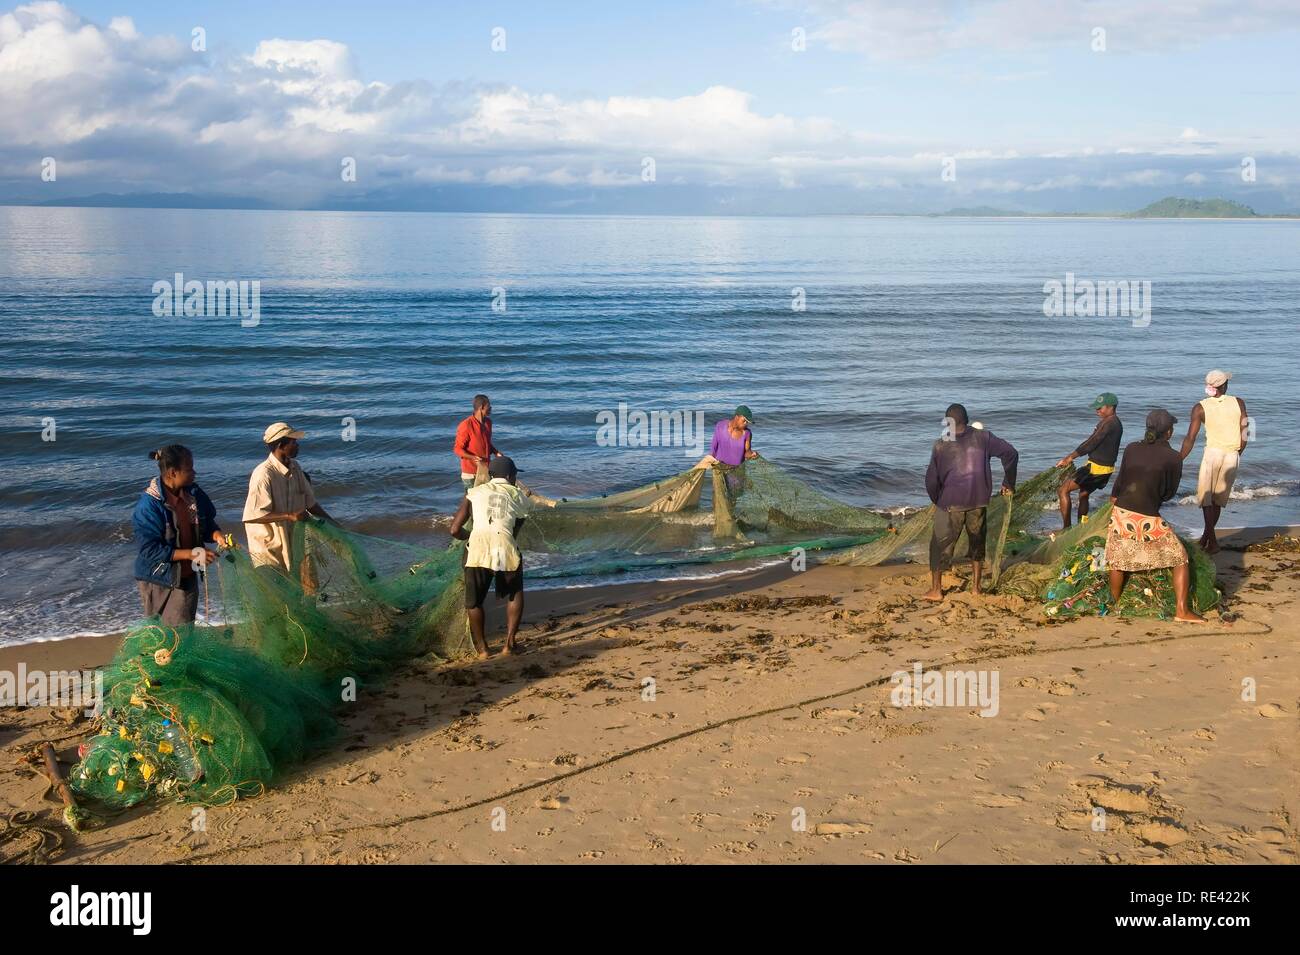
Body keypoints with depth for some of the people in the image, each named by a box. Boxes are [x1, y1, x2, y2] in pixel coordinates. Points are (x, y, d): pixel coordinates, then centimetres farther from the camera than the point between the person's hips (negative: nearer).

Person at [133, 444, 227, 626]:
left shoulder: (193, 493, -4)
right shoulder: (148, 505, -22)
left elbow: (207, 523, 10)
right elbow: (149, 550, -24)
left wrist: (217, 535, -13)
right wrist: (191, 554, -28)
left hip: (187, 576, 6)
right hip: (159, 581, -5)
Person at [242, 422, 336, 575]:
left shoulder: (294, 468, 3)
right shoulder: (264, 474, -23)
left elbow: (310, 502, 13)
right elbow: (251, 515, -28)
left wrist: (333, 524, 8)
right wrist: (290, 516, -28)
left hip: (290, 543, 7)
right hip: (267, 550, -7)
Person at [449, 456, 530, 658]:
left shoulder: (474, 493, 20)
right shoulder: (520, 497, 21)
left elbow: (455, 530, 17)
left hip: (478, 549, 0)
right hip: (506, 550, 0)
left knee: (474, 603, 23)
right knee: (515, 595, 28)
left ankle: (481, 648, 24)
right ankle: (509, 643, 23)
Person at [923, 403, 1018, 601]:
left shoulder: (941, 445, -6)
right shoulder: (983, 437, -2)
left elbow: (931, 480, -4)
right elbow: (1010, 453, -4)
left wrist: (937, 501, 14)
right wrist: (1008, 483, 8)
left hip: (951, 502, -2)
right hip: (979, 501, 2)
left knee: (940, 544, 11)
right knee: (977, 541, 19)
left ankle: (936, 590, 15)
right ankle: (975, 587, 24)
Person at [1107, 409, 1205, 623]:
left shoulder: (1131, 449, 4)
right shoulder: (1173, 457, -6)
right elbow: (1170, 493, 4)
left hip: (1121, 513, 4)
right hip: (1149, 519, -4)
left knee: (1118, 561, 20)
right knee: (1180, 560, 9)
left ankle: (1114, 604, 32)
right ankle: (1181, 610, 6)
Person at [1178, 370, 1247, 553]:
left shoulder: (1200, 407, -3)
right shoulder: (1238, 403, 3)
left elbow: (1190, 439, -7)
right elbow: (1245, 433, 4)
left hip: (1212, 453, -3)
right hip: (1232, 456, 3)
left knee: (1206, 498, 4)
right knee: (1218, 498, 15)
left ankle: (1212, 542, -6)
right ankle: (1207, 535, 26)